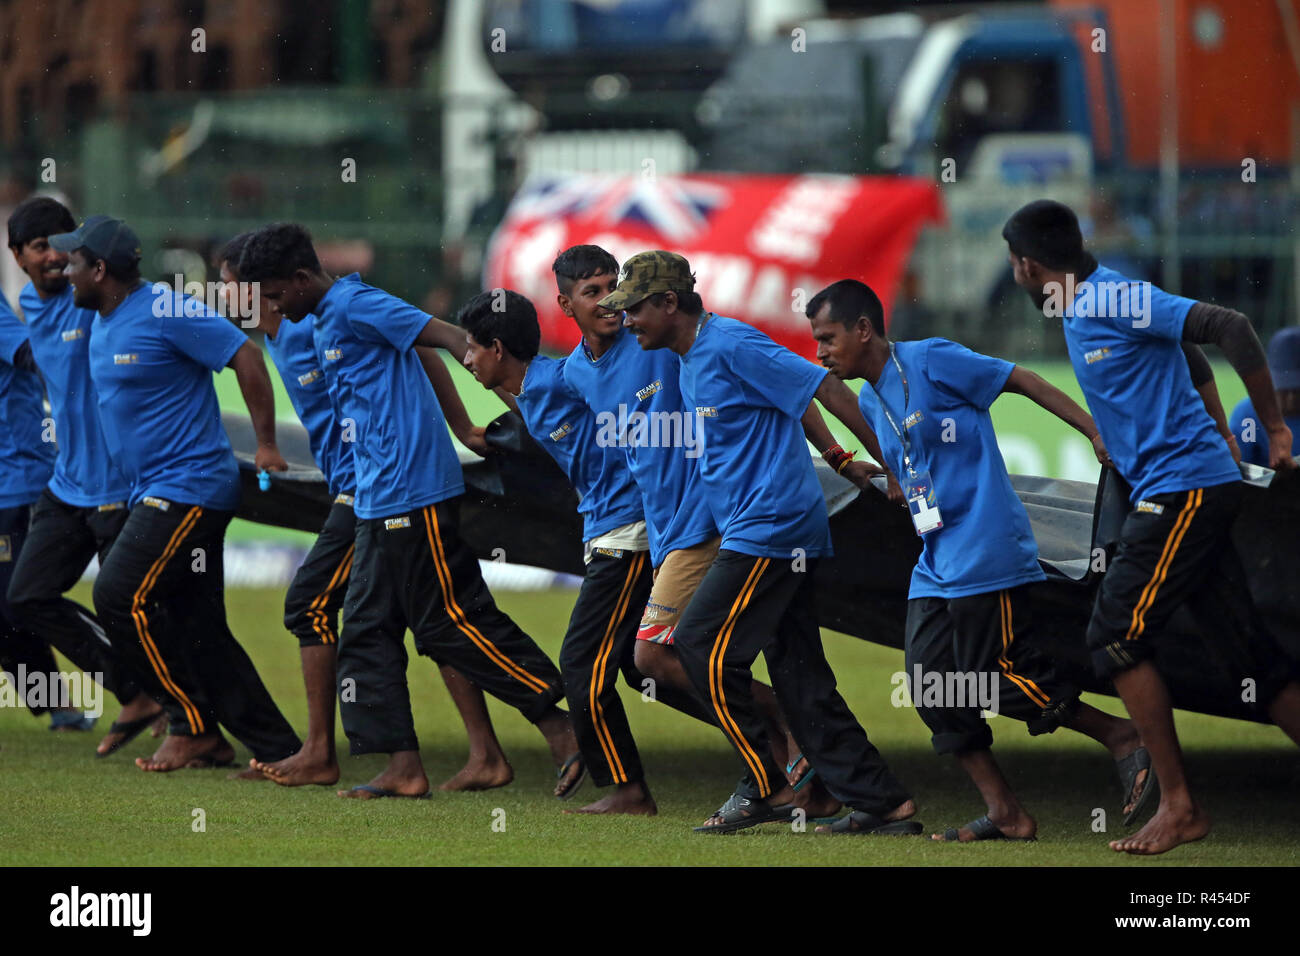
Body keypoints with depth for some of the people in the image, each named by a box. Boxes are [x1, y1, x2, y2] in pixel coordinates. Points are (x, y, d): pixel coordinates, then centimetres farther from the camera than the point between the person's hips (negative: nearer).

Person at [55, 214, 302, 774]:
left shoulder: (165, 312, -14)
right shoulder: (101, 328, 14)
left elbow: (245, 358, -15)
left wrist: (266, 447, -15)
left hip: (190, 486, -10)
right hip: (150, 492, 10)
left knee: (120, 597, -14)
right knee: (198, 629, 6)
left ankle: (196, 728, -4)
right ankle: (277, 749, 9)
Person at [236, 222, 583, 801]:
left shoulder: (356, 307, -11)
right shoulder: (325, 321, 18)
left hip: (413, 491, -10)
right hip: (376, 502, 10)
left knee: (452, 621, -8)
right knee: (367, 629, 7)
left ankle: (560, 727, -2)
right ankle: (402, 768, 6)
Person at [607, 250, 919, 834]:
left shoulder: (731, 346, -15)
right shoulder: (687, 359, 16)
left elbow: (826, 391, -16)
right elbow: (787, 395, 27)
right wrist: (839, 460, 26)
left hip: (772, 523, -10)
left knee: (701, 645, -10)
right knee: (799, 675, 6)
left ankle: (767, 788, -2)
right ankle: (884, 804, 5)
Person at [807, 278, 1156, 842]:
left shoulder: (931, 362, -10)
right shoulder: (869, 402, 14)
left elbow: (1022, 381, -8)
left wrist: (1097, 434, -12)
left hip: (986, 555, -9)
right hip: (934, 564, 9)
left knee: (999, 679, -11)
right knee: (930, 684, 0)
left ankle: (1123, 739, 6)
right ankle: (1005, 814, 4)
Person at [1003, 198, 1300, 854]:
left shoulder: (1117, 302, -14)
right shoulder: (1079, 312, 15)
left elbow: (1229, 328, -19)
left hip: (1182, 489, -9)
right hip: (1199, 492, 9)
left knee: (1116, 639, -8)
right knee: (1247, 652, 7)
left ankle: (1179, 806, -5)